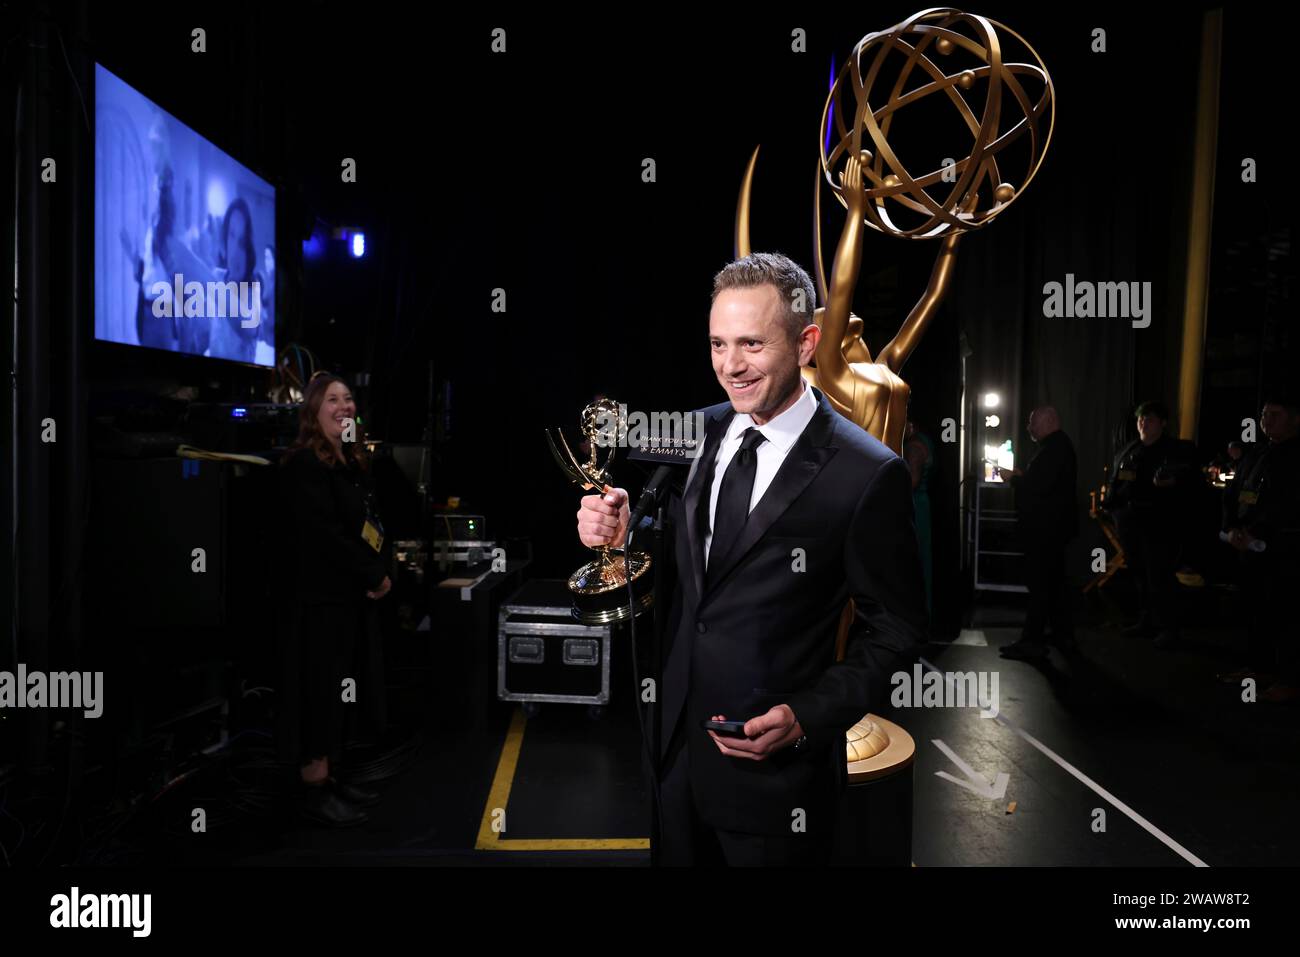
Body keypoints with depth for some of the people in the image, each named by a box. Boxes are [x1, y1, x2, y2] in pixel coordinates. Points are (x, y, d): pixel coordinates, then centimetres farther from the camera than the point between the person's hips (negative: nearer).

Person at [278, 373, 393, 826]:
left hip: (354, 595, 9)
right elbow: (323, 533, -20)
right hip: (321, 597, -9)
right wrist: (374, 573, -13)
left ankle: (328, 777, 25)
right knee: (320, 691, -1)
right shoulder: (304, 464, -12)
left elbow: (374, 522, 16)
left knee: (340, 690, 14)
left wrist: (381, 571, -1)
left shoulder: (354, 463, 15)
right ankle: (314, 789, 9)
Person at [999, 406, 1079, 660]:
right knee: (1053, 582, 17)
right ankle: (1063, 637, 26)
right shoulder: (1058, 446, 15)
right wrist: (1023, 476, 8)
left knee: (1040, 584, -7)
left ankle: (1032, 642, -3)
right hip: (1052, 526, 11)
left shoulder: (1055, 447, -18)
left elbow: (1040, 485, -27)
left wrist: (1016, 478, -12)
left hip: (1046, 527, -11)